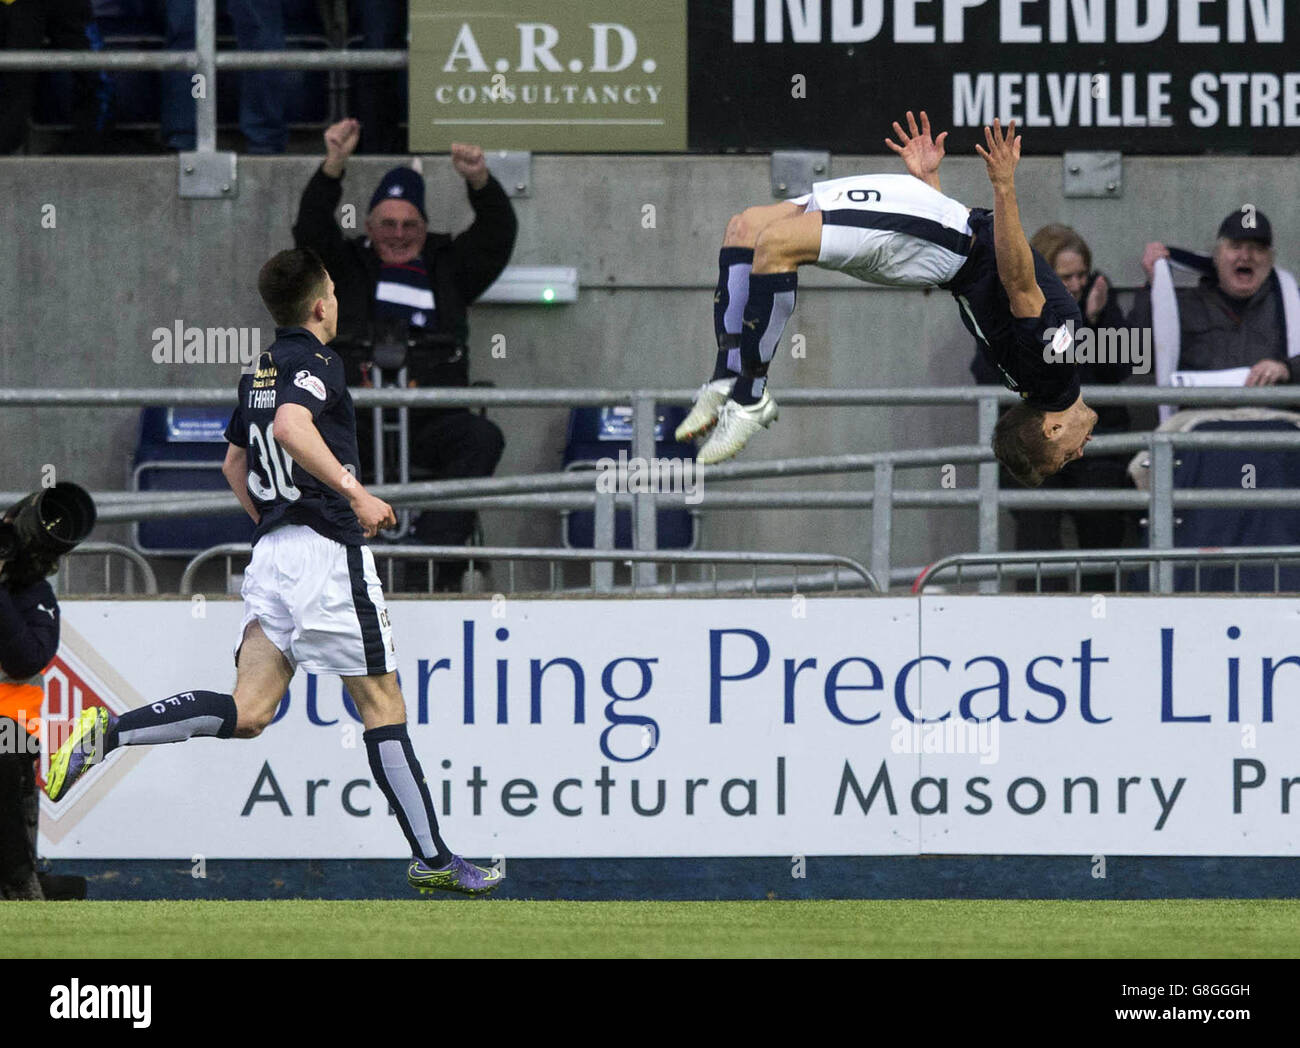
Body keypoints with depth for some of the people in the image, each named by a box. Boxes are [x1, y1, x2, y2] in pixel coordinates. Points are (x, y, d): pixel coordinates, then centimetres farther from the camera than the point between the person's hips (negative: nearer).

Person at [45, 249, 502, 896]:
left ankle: (108, 733, -16)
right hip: (329, 551, -8)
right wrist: (354, 491, -28)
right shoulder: (314, 360, -8)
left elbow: (234, 465, 30)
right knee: (381, 703, 0)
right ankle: (432, 859, 4)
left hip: (270, 551, 8)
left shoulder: (259, 373, 19)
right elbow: (291, 427, -28)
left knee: (247, 713, -1)